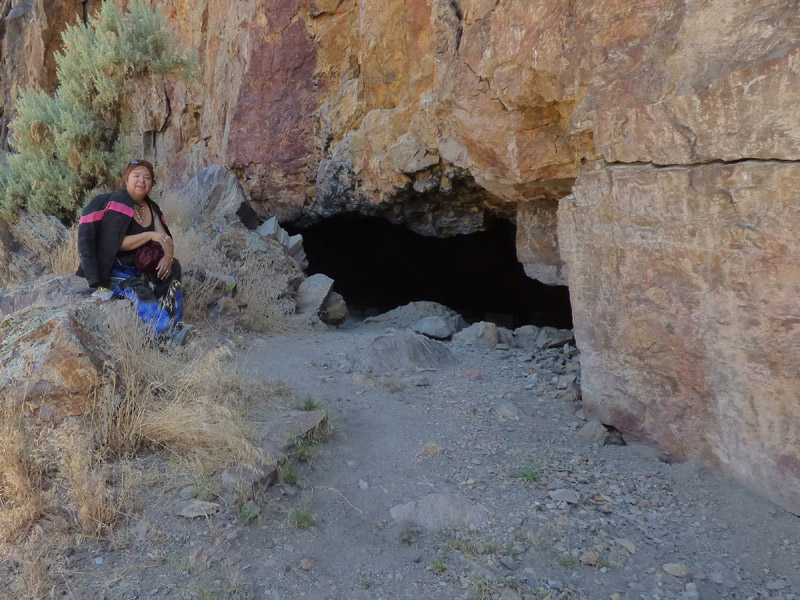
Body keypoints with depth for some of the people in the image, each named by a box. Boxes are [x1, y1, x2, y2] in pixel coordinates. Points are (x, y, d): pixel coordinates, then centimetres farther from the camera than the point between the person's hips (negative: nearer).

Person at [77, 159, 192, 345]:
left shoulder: (151, 208, 11)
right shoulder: (116, 205, -9)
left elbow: (166, 239, 5)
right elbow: (118, 243, -17)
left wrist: (168, 255, -18)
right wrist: (150, 235, -24)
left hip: (141, 269, 7)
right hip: (115, 271, -6)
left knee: (172, 282, -20)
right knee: (140, 292, -34)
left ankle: (175, 327, -30)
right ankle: (168, 332, -51)